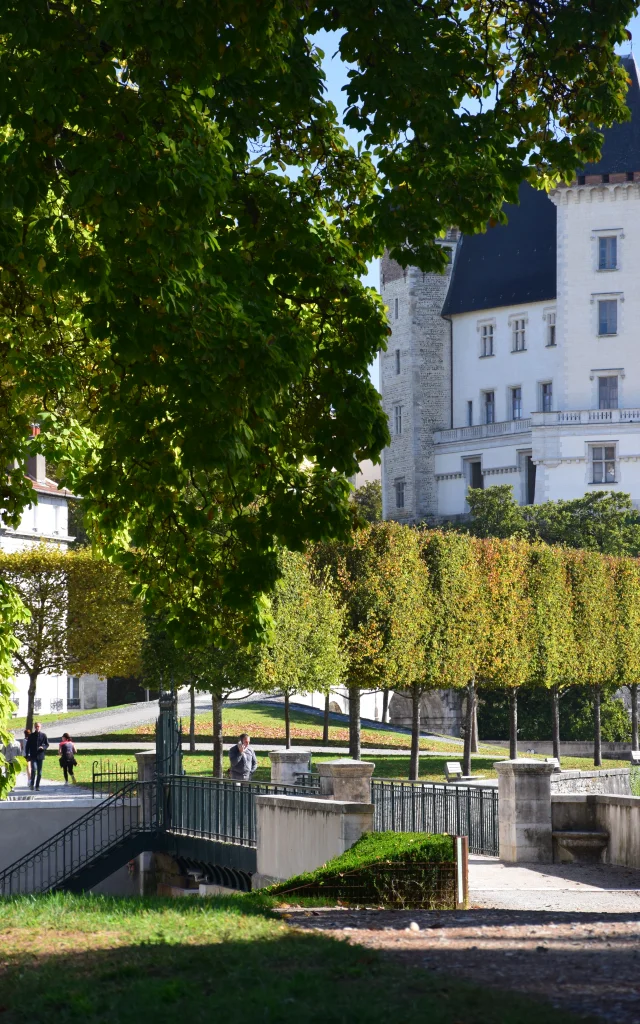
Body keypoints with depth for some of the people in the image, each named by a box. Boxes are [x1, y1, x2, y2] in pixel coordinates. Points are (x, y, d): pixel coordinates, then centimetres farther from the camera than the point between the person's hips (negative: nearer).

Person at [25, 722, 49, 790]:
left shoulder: (43, 735, 4)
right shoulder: (31, 735, 5)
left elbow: (47, 744, 8)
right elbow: (27, 746, 7)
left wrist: (43, 747, -14)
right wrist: (27, 755, 1)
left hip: (40, 756, 1)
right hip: (33, 756, -1)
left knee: (39, 772, 4)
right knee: (34, 769, -17)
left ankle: (37, 785, 12)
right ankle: (32, 783, -1)